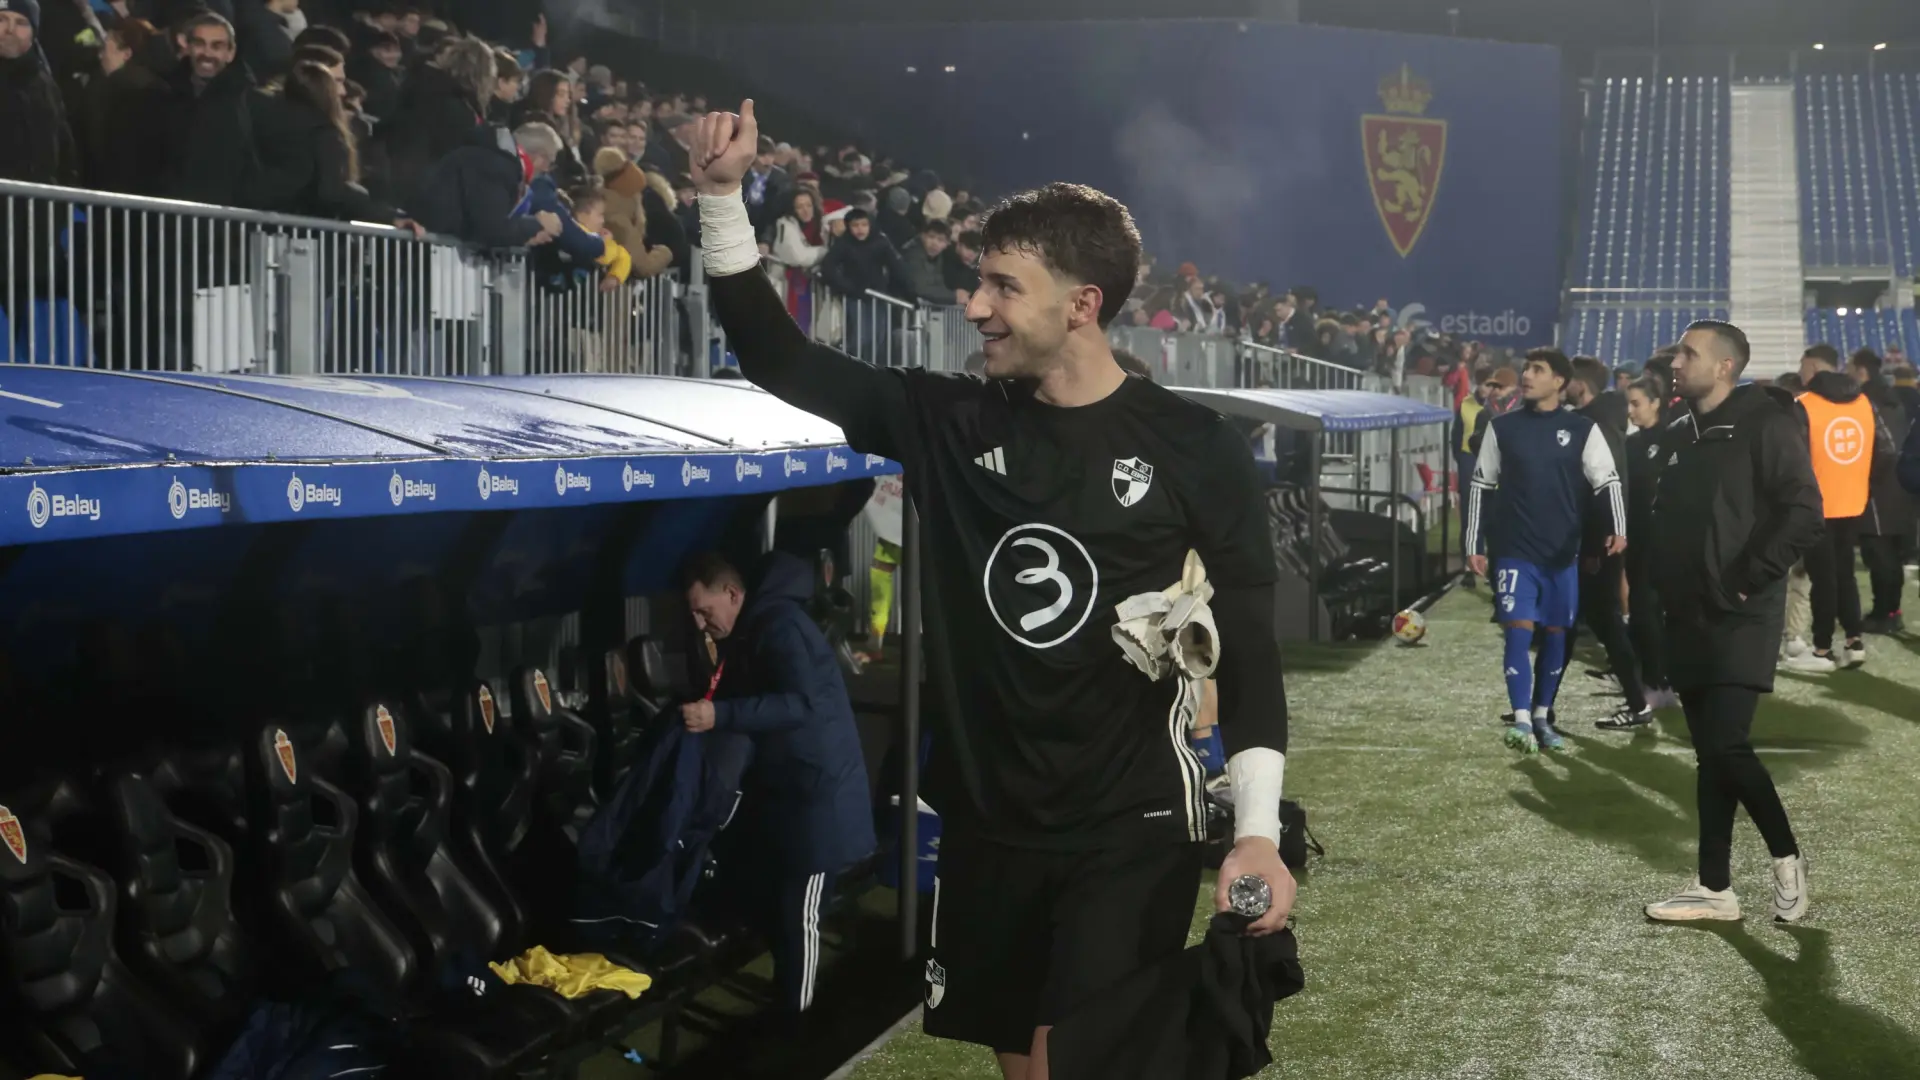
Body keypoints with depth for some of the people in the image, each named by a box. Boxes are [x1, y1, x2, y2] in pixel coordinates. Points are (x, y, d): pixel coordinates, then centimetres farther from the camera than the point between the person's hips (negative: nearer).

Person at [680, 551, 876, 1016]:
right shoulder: (744, 636, 10)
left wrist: (720, 715, -38)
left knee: (799, 912, -3)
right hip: (777, 786, 9)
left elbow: (801, 703, -33)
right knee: (774, 902, 15)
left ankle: (796, 1016, 7)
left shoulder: (781, 628, -21)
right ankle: (782, 995, 29)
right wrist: (703, 713, 1)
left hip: (817, 790, -9)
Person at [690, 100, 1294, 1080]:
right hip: (985, 825, 4)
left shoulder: (1195, 449, -8)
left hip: (1133, 831, -4)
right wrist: (723, 196, -7)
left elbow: (1247, 644, -5)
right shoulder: (950, 424, 0)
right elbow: (782, 361, 4)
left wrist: (1256, 829, -13)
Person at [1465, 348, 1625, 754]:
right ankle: (1521, 720, -14)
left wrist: (1618, 530, -18)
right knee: (1520, 631, -11)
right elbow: (1480, 486, 8)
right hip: (1515, 551, -1)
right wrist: (1473, 545, 5)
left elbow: (1608, 481, -2)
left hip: (1563, 552, 1)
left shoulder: (1582, 429, 0)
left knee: (1555, 634, 8)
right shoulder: (1502, 427, 3)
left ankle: (1542, 717, 21)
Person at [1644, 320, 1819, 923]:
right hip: (1688, 619, 7)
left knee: (1727, 745, -15)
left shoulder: (1764, 423, -10)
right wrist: (1665, 585, 10)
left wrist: (1748, 578, -17)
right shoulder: (1681, 433, 14)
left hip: (1742, 618, -7)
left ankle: (1786, 858, 7)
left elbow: (1803, 515, -18)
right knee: (1710, 754, 9)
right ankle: (1715, 888, 13)